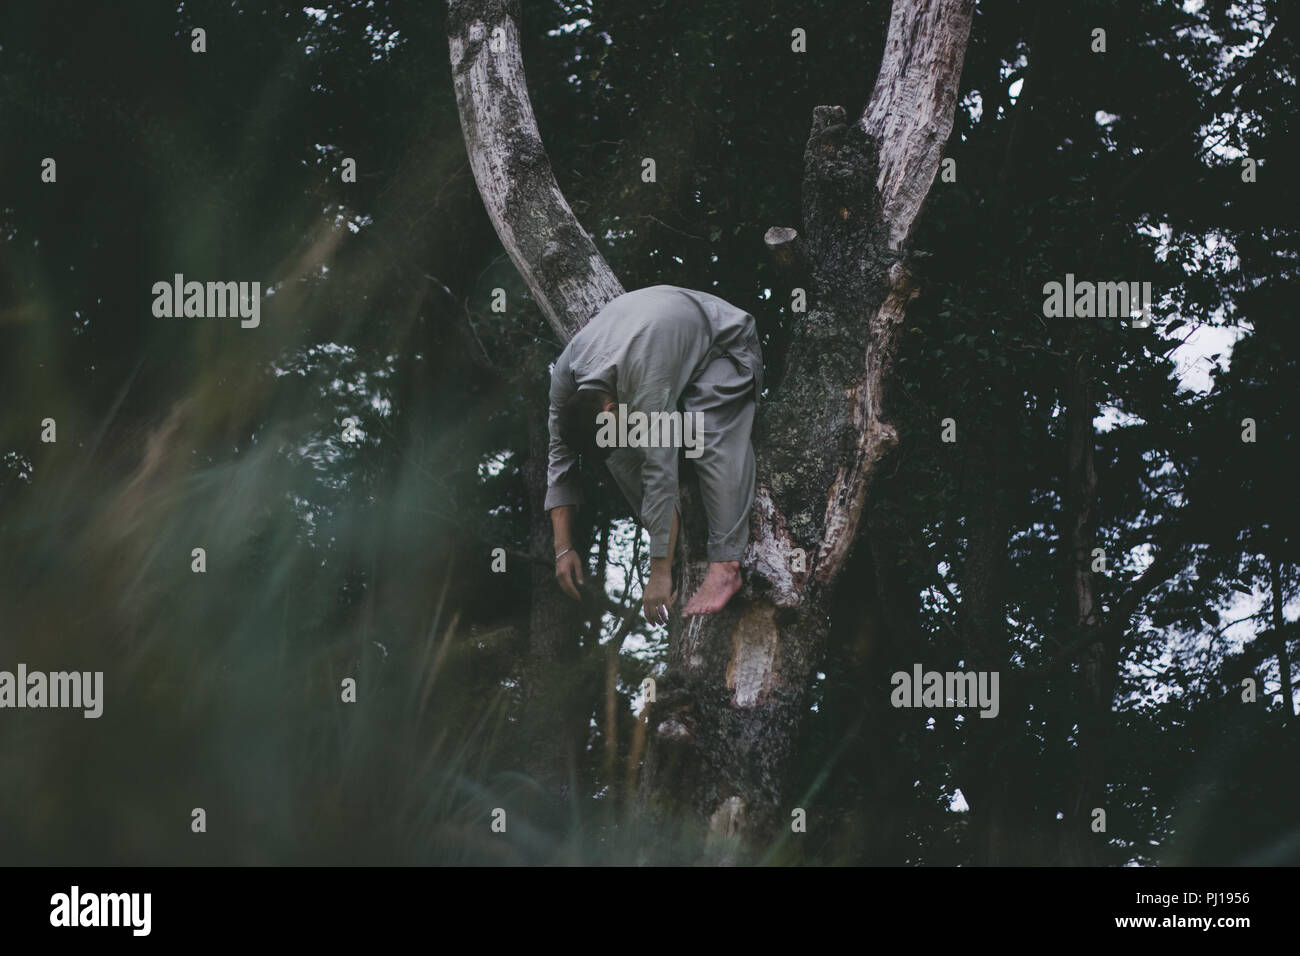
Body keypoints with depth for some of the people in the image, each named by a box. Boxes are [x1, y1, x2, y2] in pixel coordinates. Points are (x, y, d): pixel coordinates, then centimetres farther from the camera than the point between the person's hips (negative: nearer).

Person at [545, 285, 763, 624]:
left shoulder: (646, 380, -42)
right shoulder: (565, 376, -24)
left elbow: (661, 473, -41)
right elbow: (560, 460, -14)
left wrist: (660, 574, -39)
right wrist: (563, 548, -19)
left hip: (721, 340, -7)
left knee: (713, 444, -30)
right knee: (622, 453, -13)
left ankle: (725, 565, -33)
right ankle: (668, 540, -3)